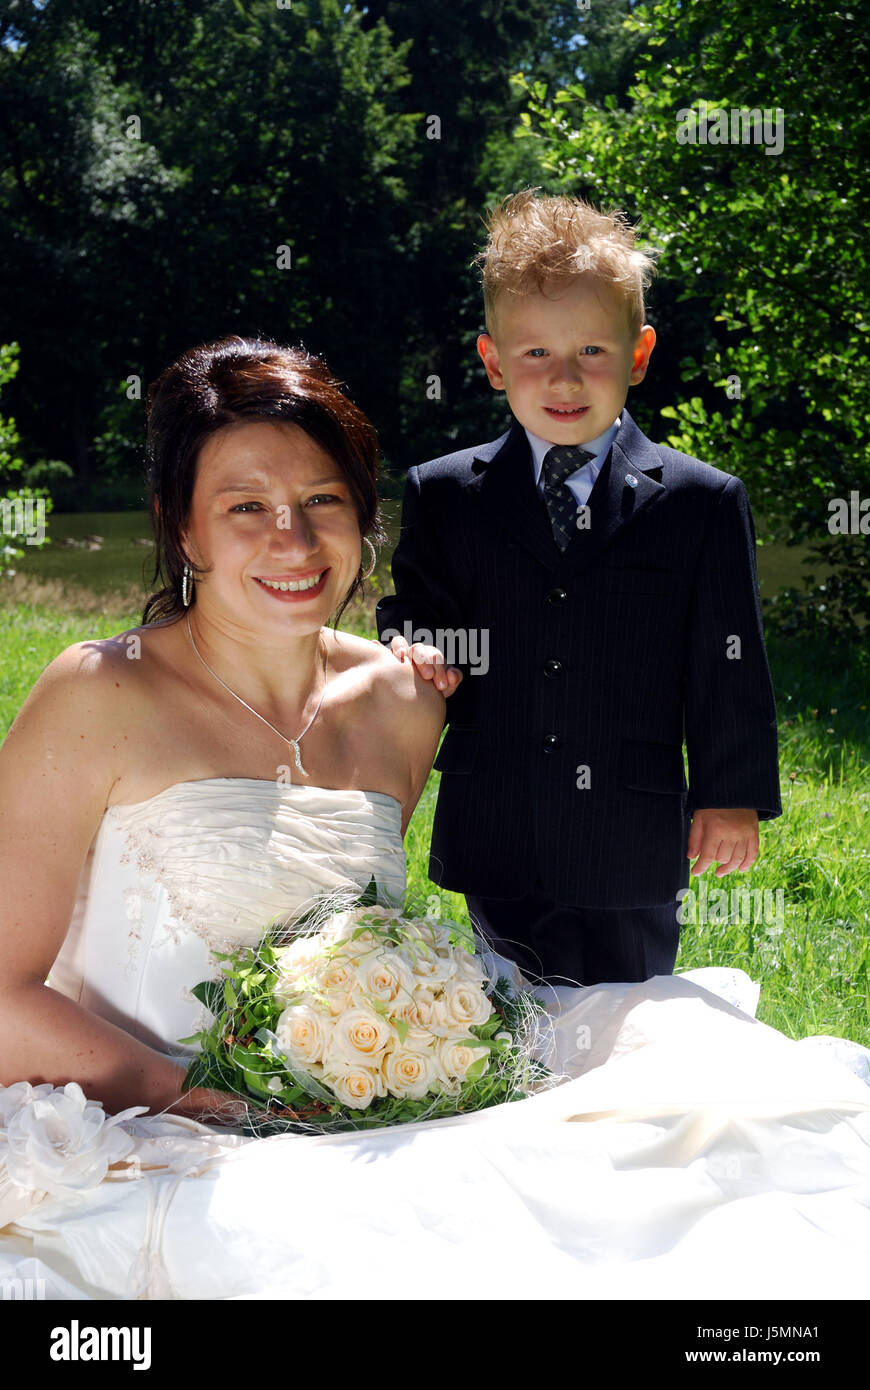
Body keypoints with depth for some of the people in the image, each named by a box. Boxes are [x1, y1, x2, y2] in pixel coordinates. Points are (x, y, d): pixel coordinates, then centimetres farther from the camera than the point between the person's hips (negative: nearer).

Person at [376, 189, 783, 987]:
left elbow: (728, 664, 2)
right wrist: (412, 650, -10)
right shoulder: (442, 496, 4)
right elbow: (411, 614, 13)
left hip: (631, 857, -1)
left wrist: (733, 797, 2)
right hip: (496, 850, 1)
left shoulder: (704, 502, -1)